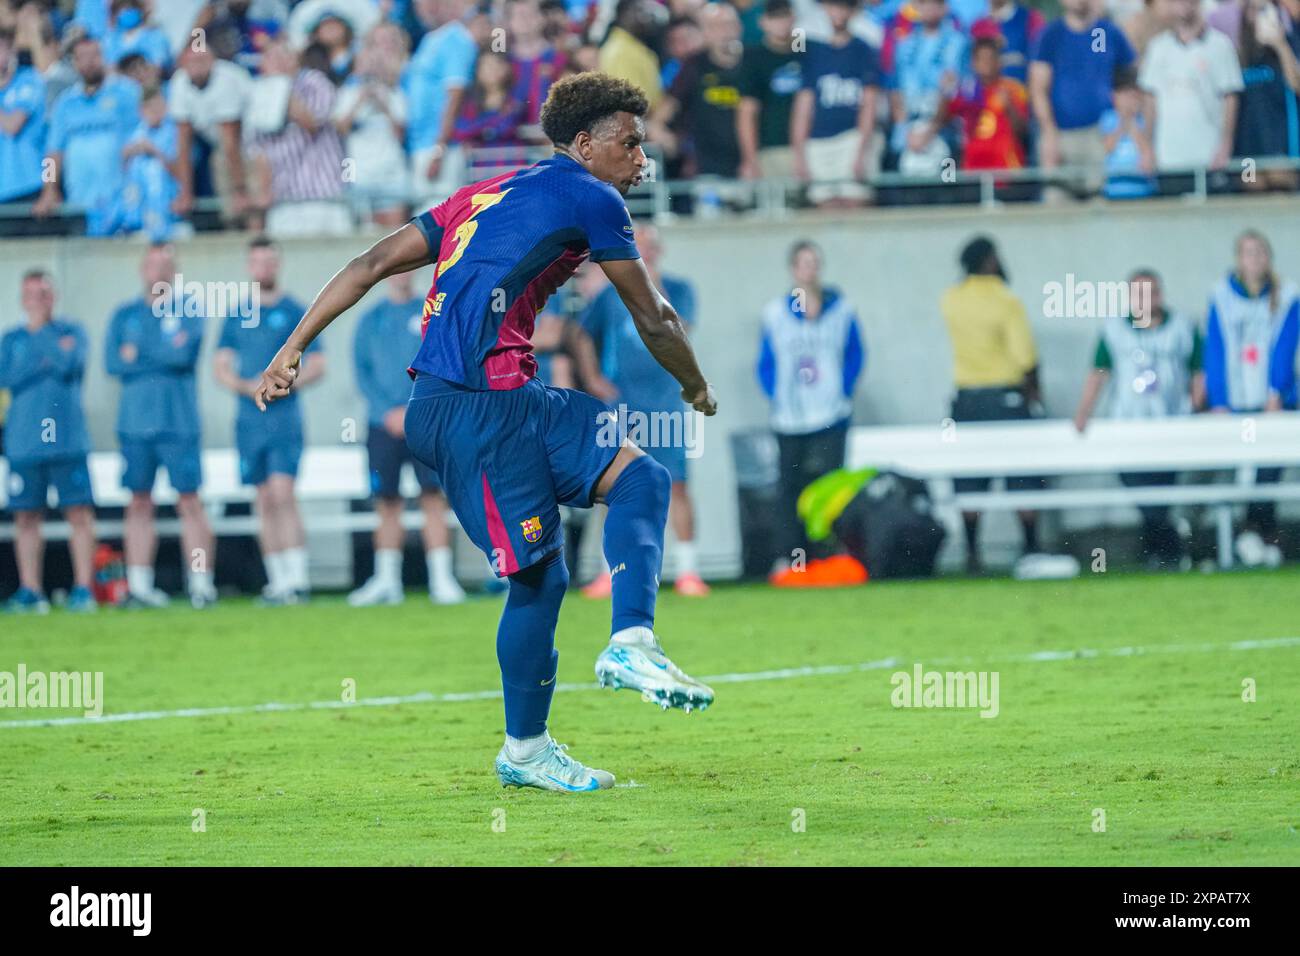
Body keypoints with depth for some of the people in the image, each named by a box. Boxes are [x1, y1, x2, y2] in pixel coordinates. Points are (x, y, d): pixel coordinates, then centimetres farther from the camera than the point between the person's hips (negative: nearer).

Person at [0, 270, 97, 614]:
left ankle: (83, 589, -7)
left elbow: (69, 364, -11)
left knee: (79, 513, -8)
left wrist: (39, 328, -6)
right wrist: (48, 360, -6)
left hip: (67, 441, -2)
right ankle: (30, 592, 6)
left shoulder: (71, 332, 8)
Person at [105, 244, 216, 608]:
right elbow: (112, 363, 2)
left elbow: (185, 354, -10)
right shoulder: (125, 315, 14)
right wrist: (165, 356, -6)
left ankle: (201, 583, -6)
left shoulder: (187, 310, 6)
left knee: (189, 501, -6)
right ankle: (138, 584, 3)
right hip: (135, 423, 3)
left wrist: (138, 353, -2)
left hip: (178, 423, -3)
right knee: (139, 503, 2)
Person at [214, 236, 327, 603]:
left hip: (285, 417, -4)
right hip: (250, 418, 4)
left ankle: (297, 578, -16)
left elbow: (317, 365, 1)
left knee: (282, 493, -15)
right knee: (265, 500, 4)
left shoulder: (294, 312, 2)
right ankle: (277, 581, 7)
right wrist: (246, 386, -7)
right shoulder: (237, 315, 12)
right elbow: (221, 367, 12)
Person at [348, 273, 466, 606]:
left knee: (433, 498, -11)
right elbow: (362, 373, 7)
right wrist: (389, 412, -7)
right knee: (387, 504, 2)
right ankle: (386, 581, 8)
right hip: (383, 425, 2)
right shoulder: (370, 321, 12)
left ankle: (441, 579, -12)